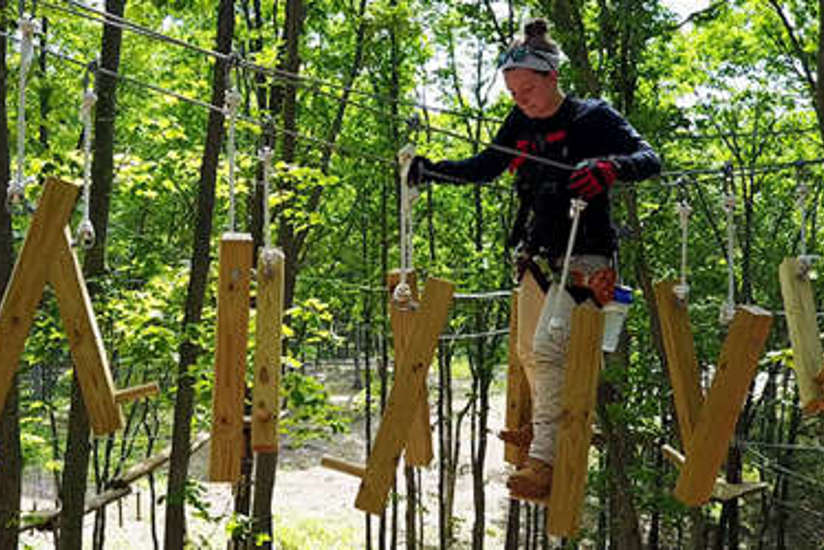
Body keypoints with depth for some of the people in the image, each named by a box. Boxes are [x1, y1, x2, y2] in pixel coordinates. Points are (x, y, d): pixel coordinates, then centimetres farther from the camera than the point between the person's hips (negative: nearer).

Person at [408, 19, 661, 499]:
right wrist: (432, 170, 2)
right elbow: (484, 168, 17)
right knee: (531, 352, 15)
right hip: (538, 256, 7)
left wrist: (609, 167, -36)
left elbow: (649, 159, -15)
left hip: (585, 257, -7)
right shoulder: (520, 125, 8)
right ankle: (544, 428, 38)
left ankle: (545, 461, -21)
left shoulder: (594, 117, -8)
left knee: (548, 346, -22)